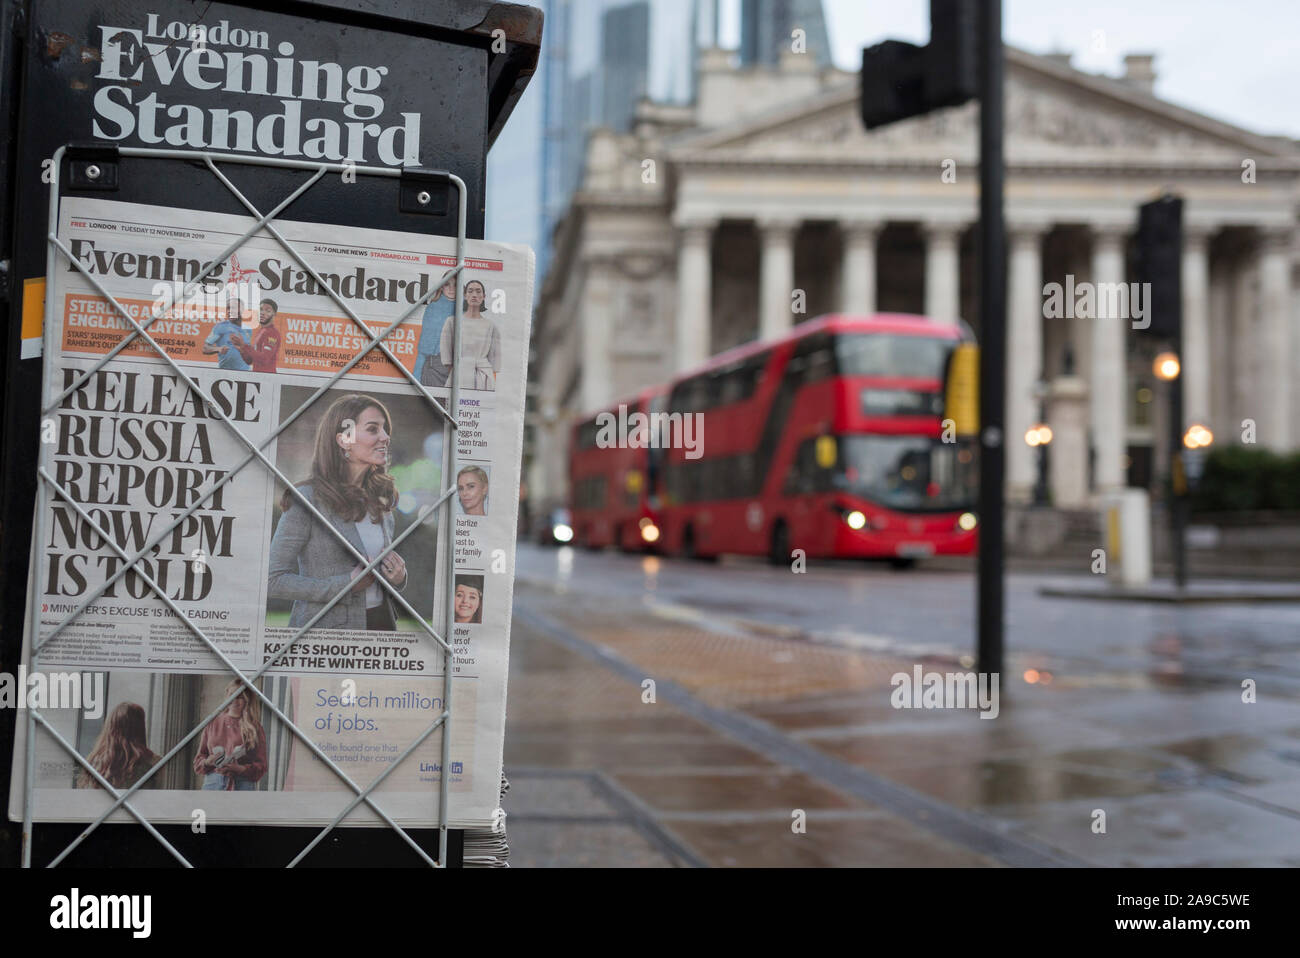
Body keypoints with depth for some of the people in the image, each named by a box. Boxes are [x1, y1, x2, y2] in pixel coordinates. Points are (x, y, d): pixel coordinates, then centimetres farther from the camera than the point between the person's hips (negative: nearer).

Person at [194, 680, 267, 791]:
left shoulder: (255, 728, 6)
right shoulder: (213, 723, 15)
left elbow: (261, 765, 3)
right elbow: (199, 758, 17)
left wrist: (239, 769, -14)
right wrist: (207, 761, -5)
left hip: (242, 786, -2)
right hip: (213, 783, 2)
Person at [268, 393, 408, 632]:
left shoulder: (382, 498, 6)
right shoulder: (308, 500, -13)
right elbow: (273, 580, -14)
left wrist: (398, 577, -4)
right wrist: (345, 585, -19)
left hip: (380, 621, 5)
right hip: (326, 627, -5)